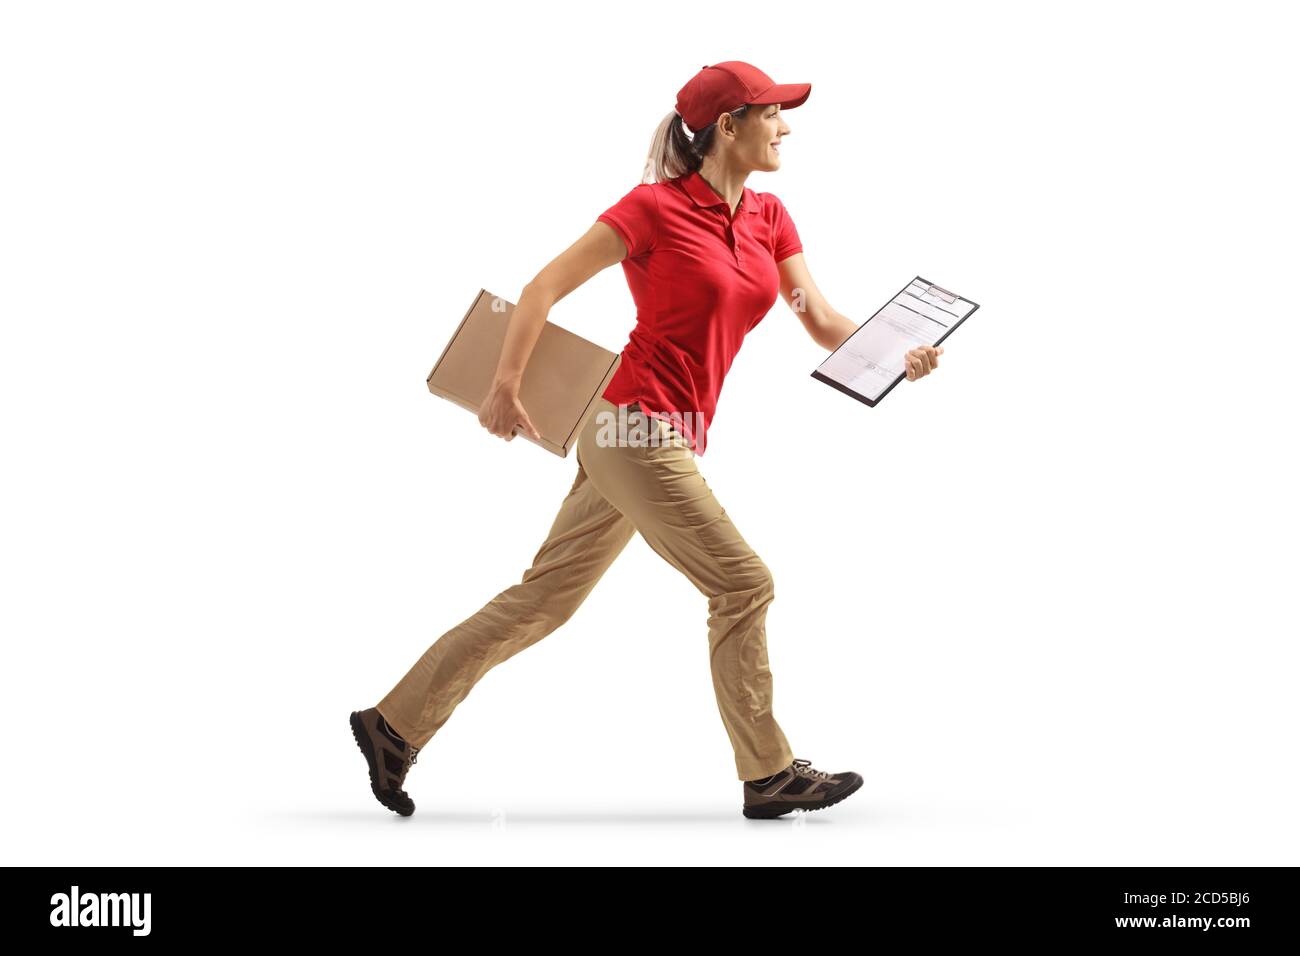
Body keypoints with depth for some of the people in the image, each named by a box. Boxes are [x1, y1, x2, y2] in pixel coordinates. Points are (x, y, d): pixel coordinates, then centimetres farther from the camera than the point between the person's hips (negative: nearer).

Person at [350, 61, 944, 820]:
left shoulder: (770, 217, 12)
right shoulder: (657, 206, -9)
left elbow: (822, 321, 10)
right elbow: (545, 288, -6)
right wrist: (506, 388, -5)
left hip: (676, 437, 8)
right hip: (636, 424, -8)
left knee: (545, 597, 10)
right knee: (743, 583, -3)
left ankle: (395, 724, 19)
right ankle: (769, 776, 10)